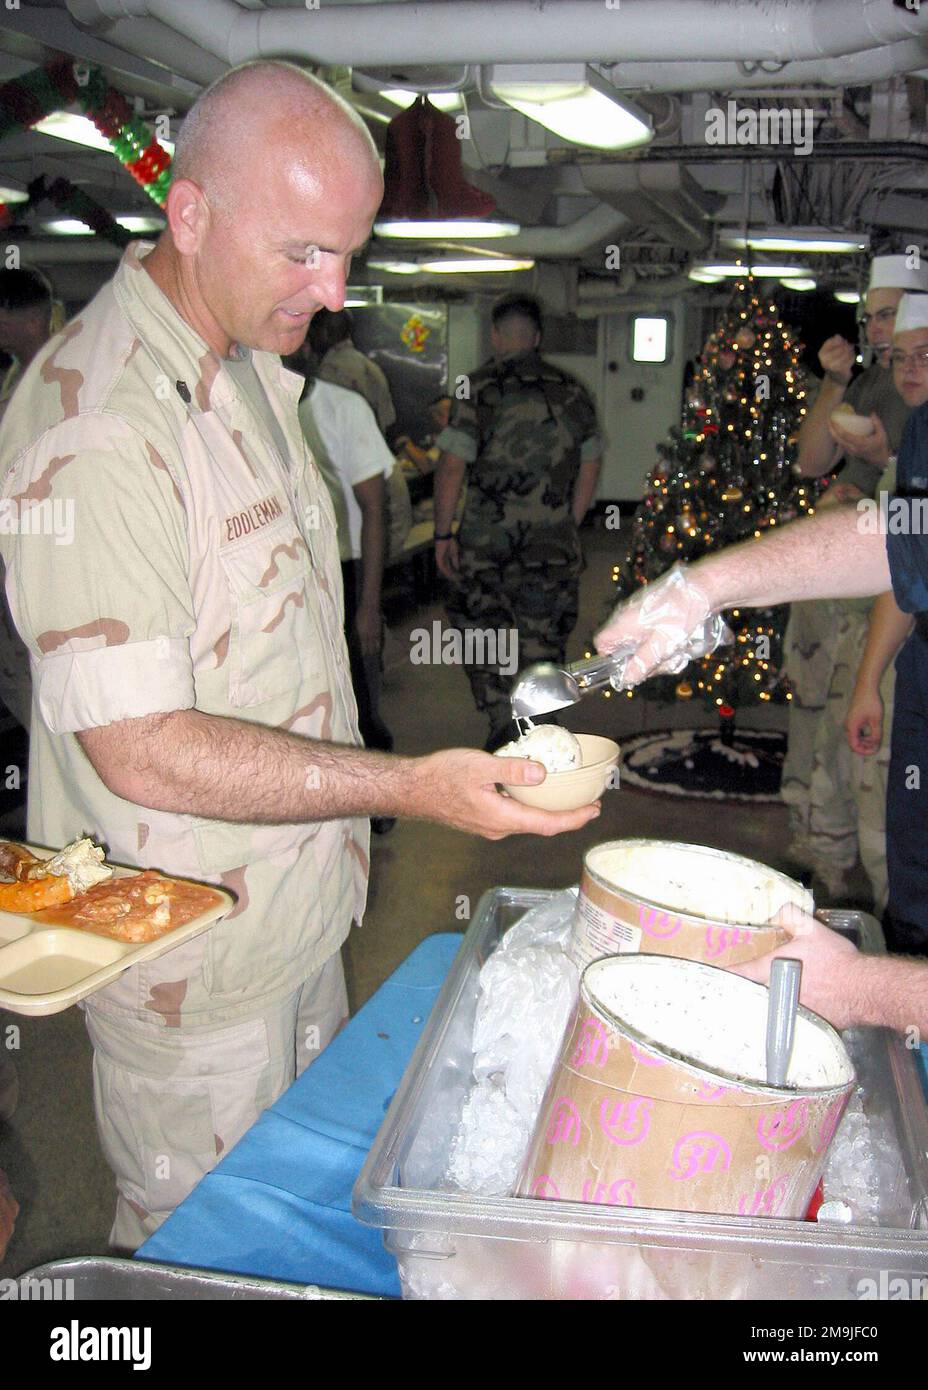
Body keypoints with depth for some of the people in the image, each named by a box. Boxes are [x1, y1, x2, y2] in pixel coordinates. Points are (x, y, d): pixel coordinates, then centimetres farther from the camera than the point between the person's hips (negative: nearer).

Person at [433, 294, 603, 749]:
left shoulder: (479, 388, -7)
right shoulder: (570, 391, 7)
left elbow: (452, 465, -12)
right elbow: (590, 465, 11)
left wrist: (442, 533, -5)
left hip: (485, 540, -3)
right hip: (553, 542, 3)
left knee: (481, 630, 13)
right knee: (542, 642, 12)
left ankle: (502, 720, 4)